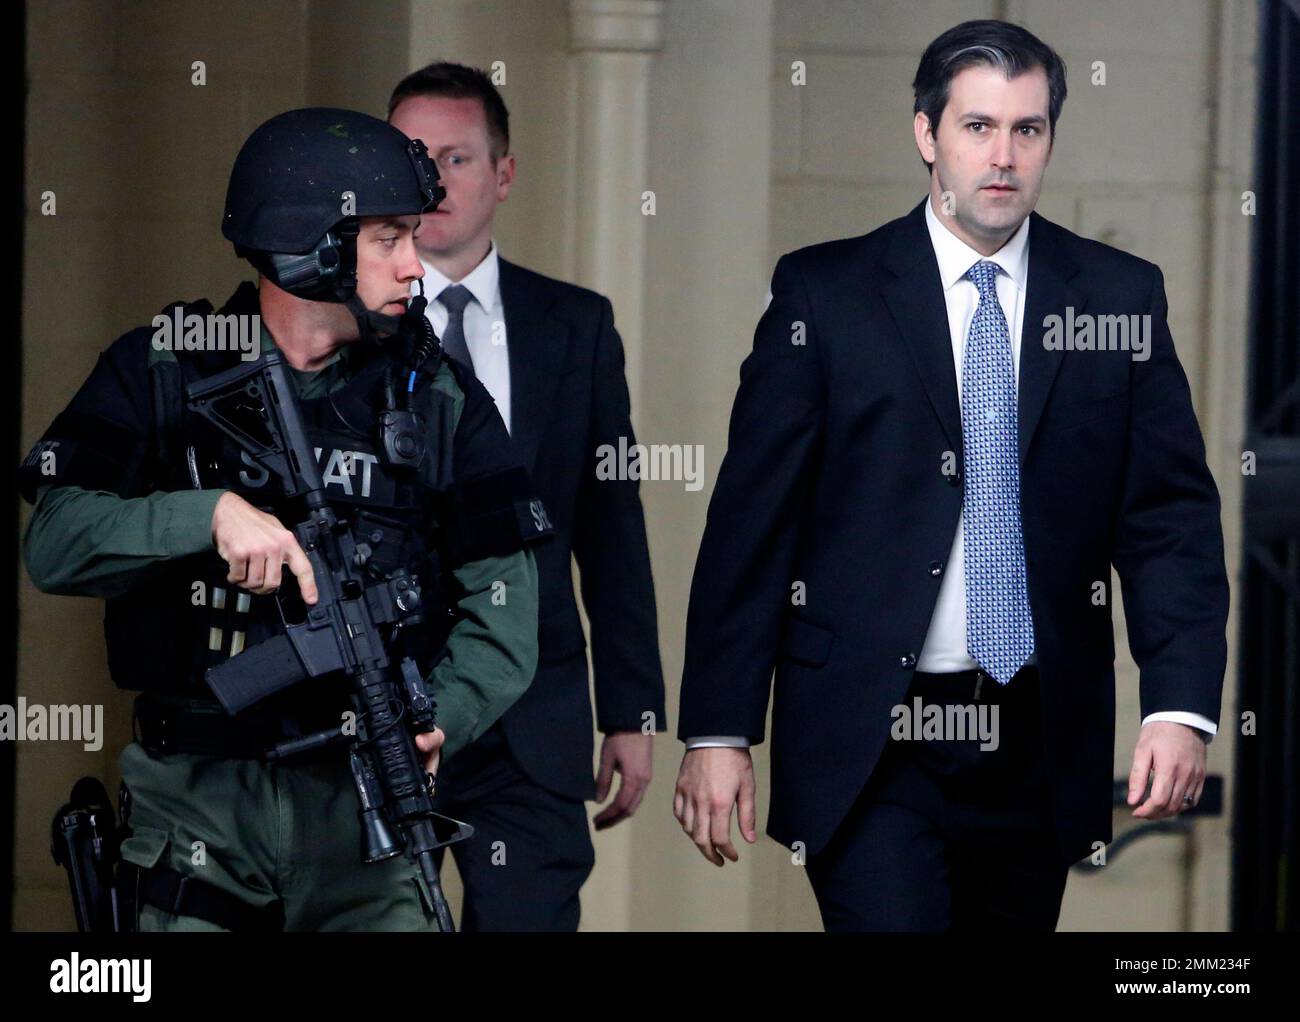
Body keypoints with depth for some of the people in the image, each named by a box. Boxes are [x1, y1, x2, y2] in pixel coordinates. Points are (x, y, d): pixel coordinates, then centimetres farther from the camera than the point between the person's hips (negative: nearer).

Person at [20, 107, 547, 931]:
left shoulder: (438, 398, 6)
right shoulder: (160, 371, 2)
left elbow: (503, 601, -1)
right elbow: (54, 544, -9)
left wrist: (438, 720, -19)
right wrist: (211, 513, -23)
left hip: (364, 797, 1)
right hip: (198, 794, -1)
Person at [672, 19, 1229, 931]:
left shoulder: (1120, 296, 6)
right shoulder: (825, 293, 0)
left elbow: (1171, 513, 3)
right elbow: (752, 520, -1)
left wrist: (1180, 706, -11)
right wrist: (718, 730, -5)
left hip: (1041, 743, 3)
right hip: (870, 742, -2)